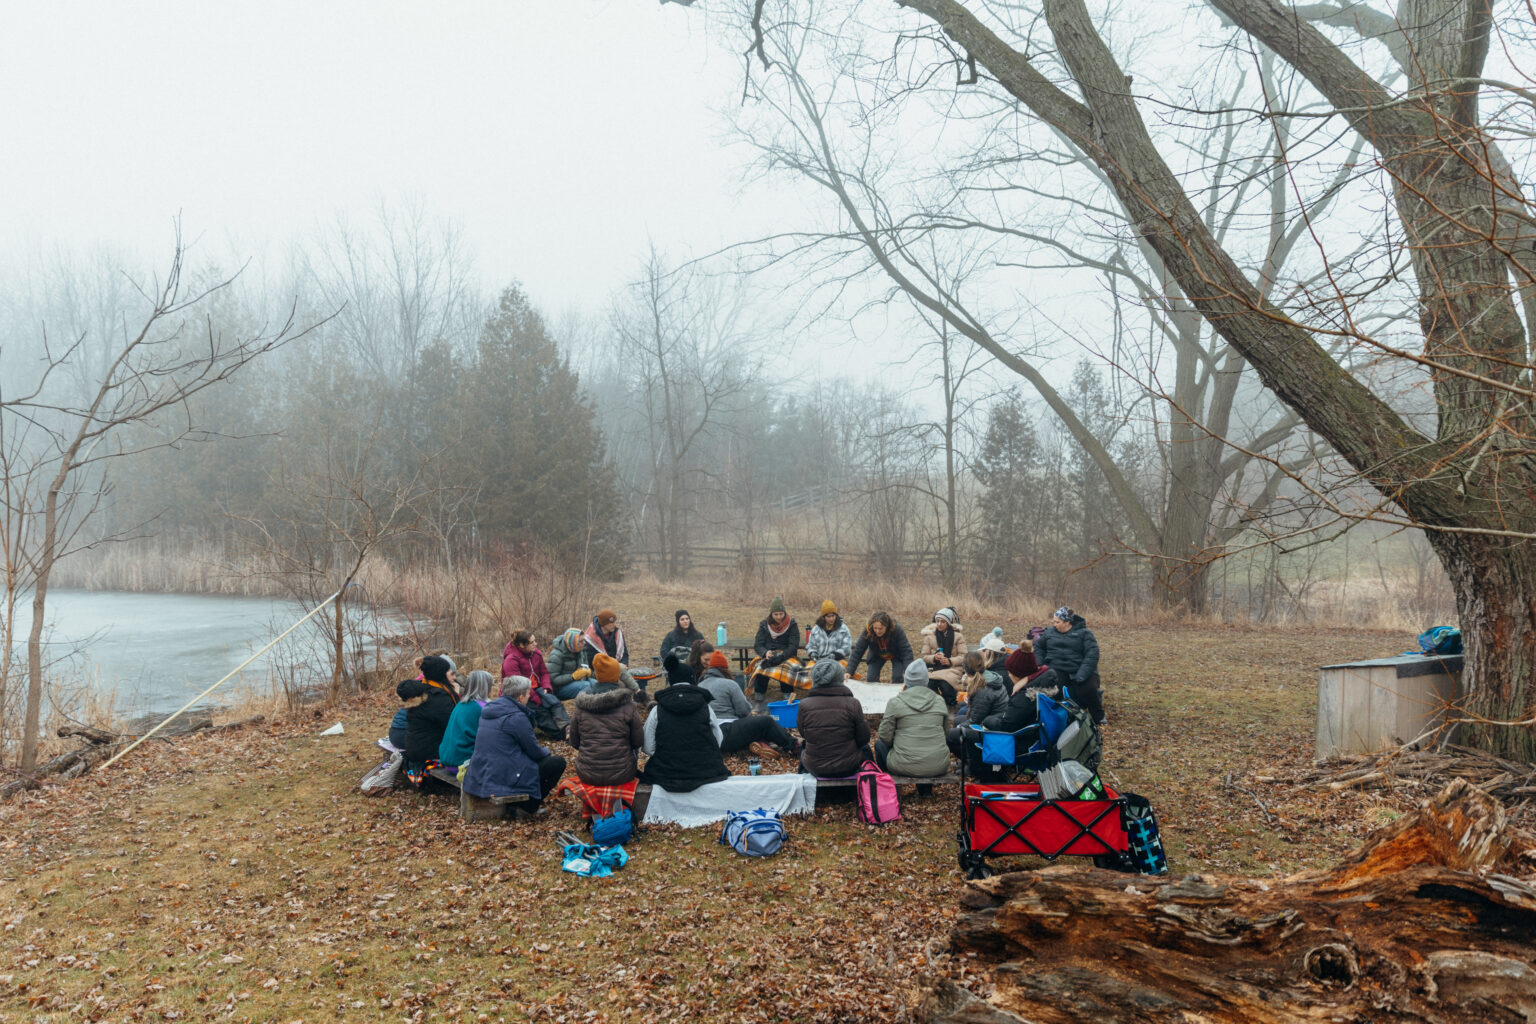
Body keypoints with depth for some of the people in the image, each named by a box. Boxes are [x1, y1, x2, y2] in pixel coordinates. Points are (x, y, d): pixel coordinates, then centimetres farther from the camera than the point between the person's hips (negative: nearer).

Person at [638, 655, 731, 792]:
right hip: (707, 774, 1)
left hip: (669, 775, -1)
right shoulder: (705, 708, -1)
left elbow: (648, 748, -2)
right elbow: (718, 742, 4)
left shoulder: (657, 711, -4)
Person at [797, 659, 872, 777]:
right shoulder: (852, 703, -17)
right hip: (848, 768, 0)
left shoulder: (804, 705, -14)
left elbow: (803, 735, 2)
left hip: (815, 769, 1)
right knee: (865, 748, 33)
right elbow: (863, 738, -8)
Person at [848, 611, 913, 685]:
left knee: (897, 678, -19)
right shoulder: (867, 631, -32)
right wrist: (849, 671, -37)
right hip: (877, 656, 2)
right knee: (871, 678, -9)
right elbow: (857, 652, -29)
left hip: (896, 656, -2)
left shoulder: (897, 631, -37)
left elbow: (906, 651, -36)